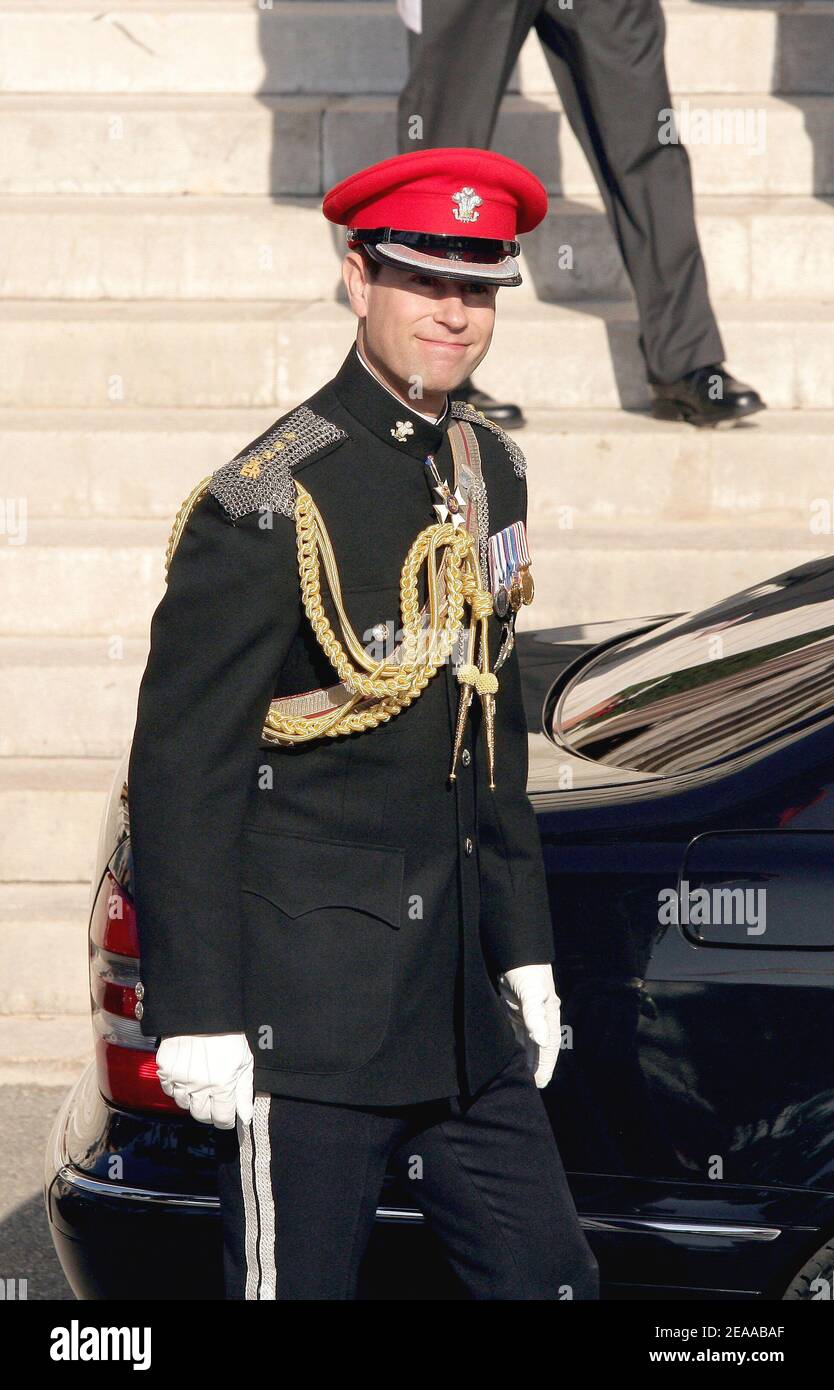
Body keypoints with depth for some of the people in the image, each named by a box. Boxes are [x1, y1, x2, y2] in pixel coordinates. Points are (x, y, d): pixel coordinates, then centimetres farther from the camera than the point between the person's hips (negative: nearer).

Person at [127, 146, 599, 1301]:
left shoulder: (491, 472, 10)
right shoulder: (267, 506, -14)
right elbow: (180, 771, -14)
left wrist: (524, 947, 17)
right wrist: (196, 1019, -16)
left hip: (463, 1009, 8)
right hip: (307, 1011, -7)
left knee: (549, 1277, 10)